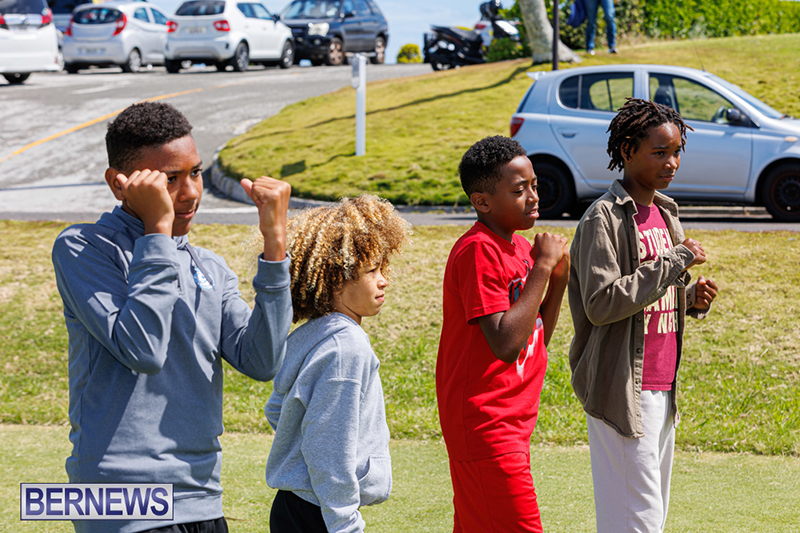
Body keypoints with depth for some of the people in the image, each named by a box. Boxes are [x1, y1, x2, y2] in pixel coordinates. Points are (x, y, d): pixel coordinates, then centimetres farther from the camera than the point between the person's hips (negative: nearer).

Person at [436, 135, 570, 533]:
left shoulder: (520, 247, 12)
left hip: (510, 423, 9)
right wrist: (542, 267, -20)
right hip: (485, 423, -9)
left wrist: (559, 277, 2)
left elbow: (535, 339, 16)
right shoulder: (478, 251, -17)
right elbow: (507, 344, -24)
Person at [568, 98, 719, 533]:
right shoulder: (603, 218, -13)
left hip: (662, 387, 9)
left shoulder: (665, 213, 14)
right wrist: (675, 262, -20)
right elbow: (601, 303, -22)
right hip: (622, 390, -9)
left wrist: (693, 298, 0)